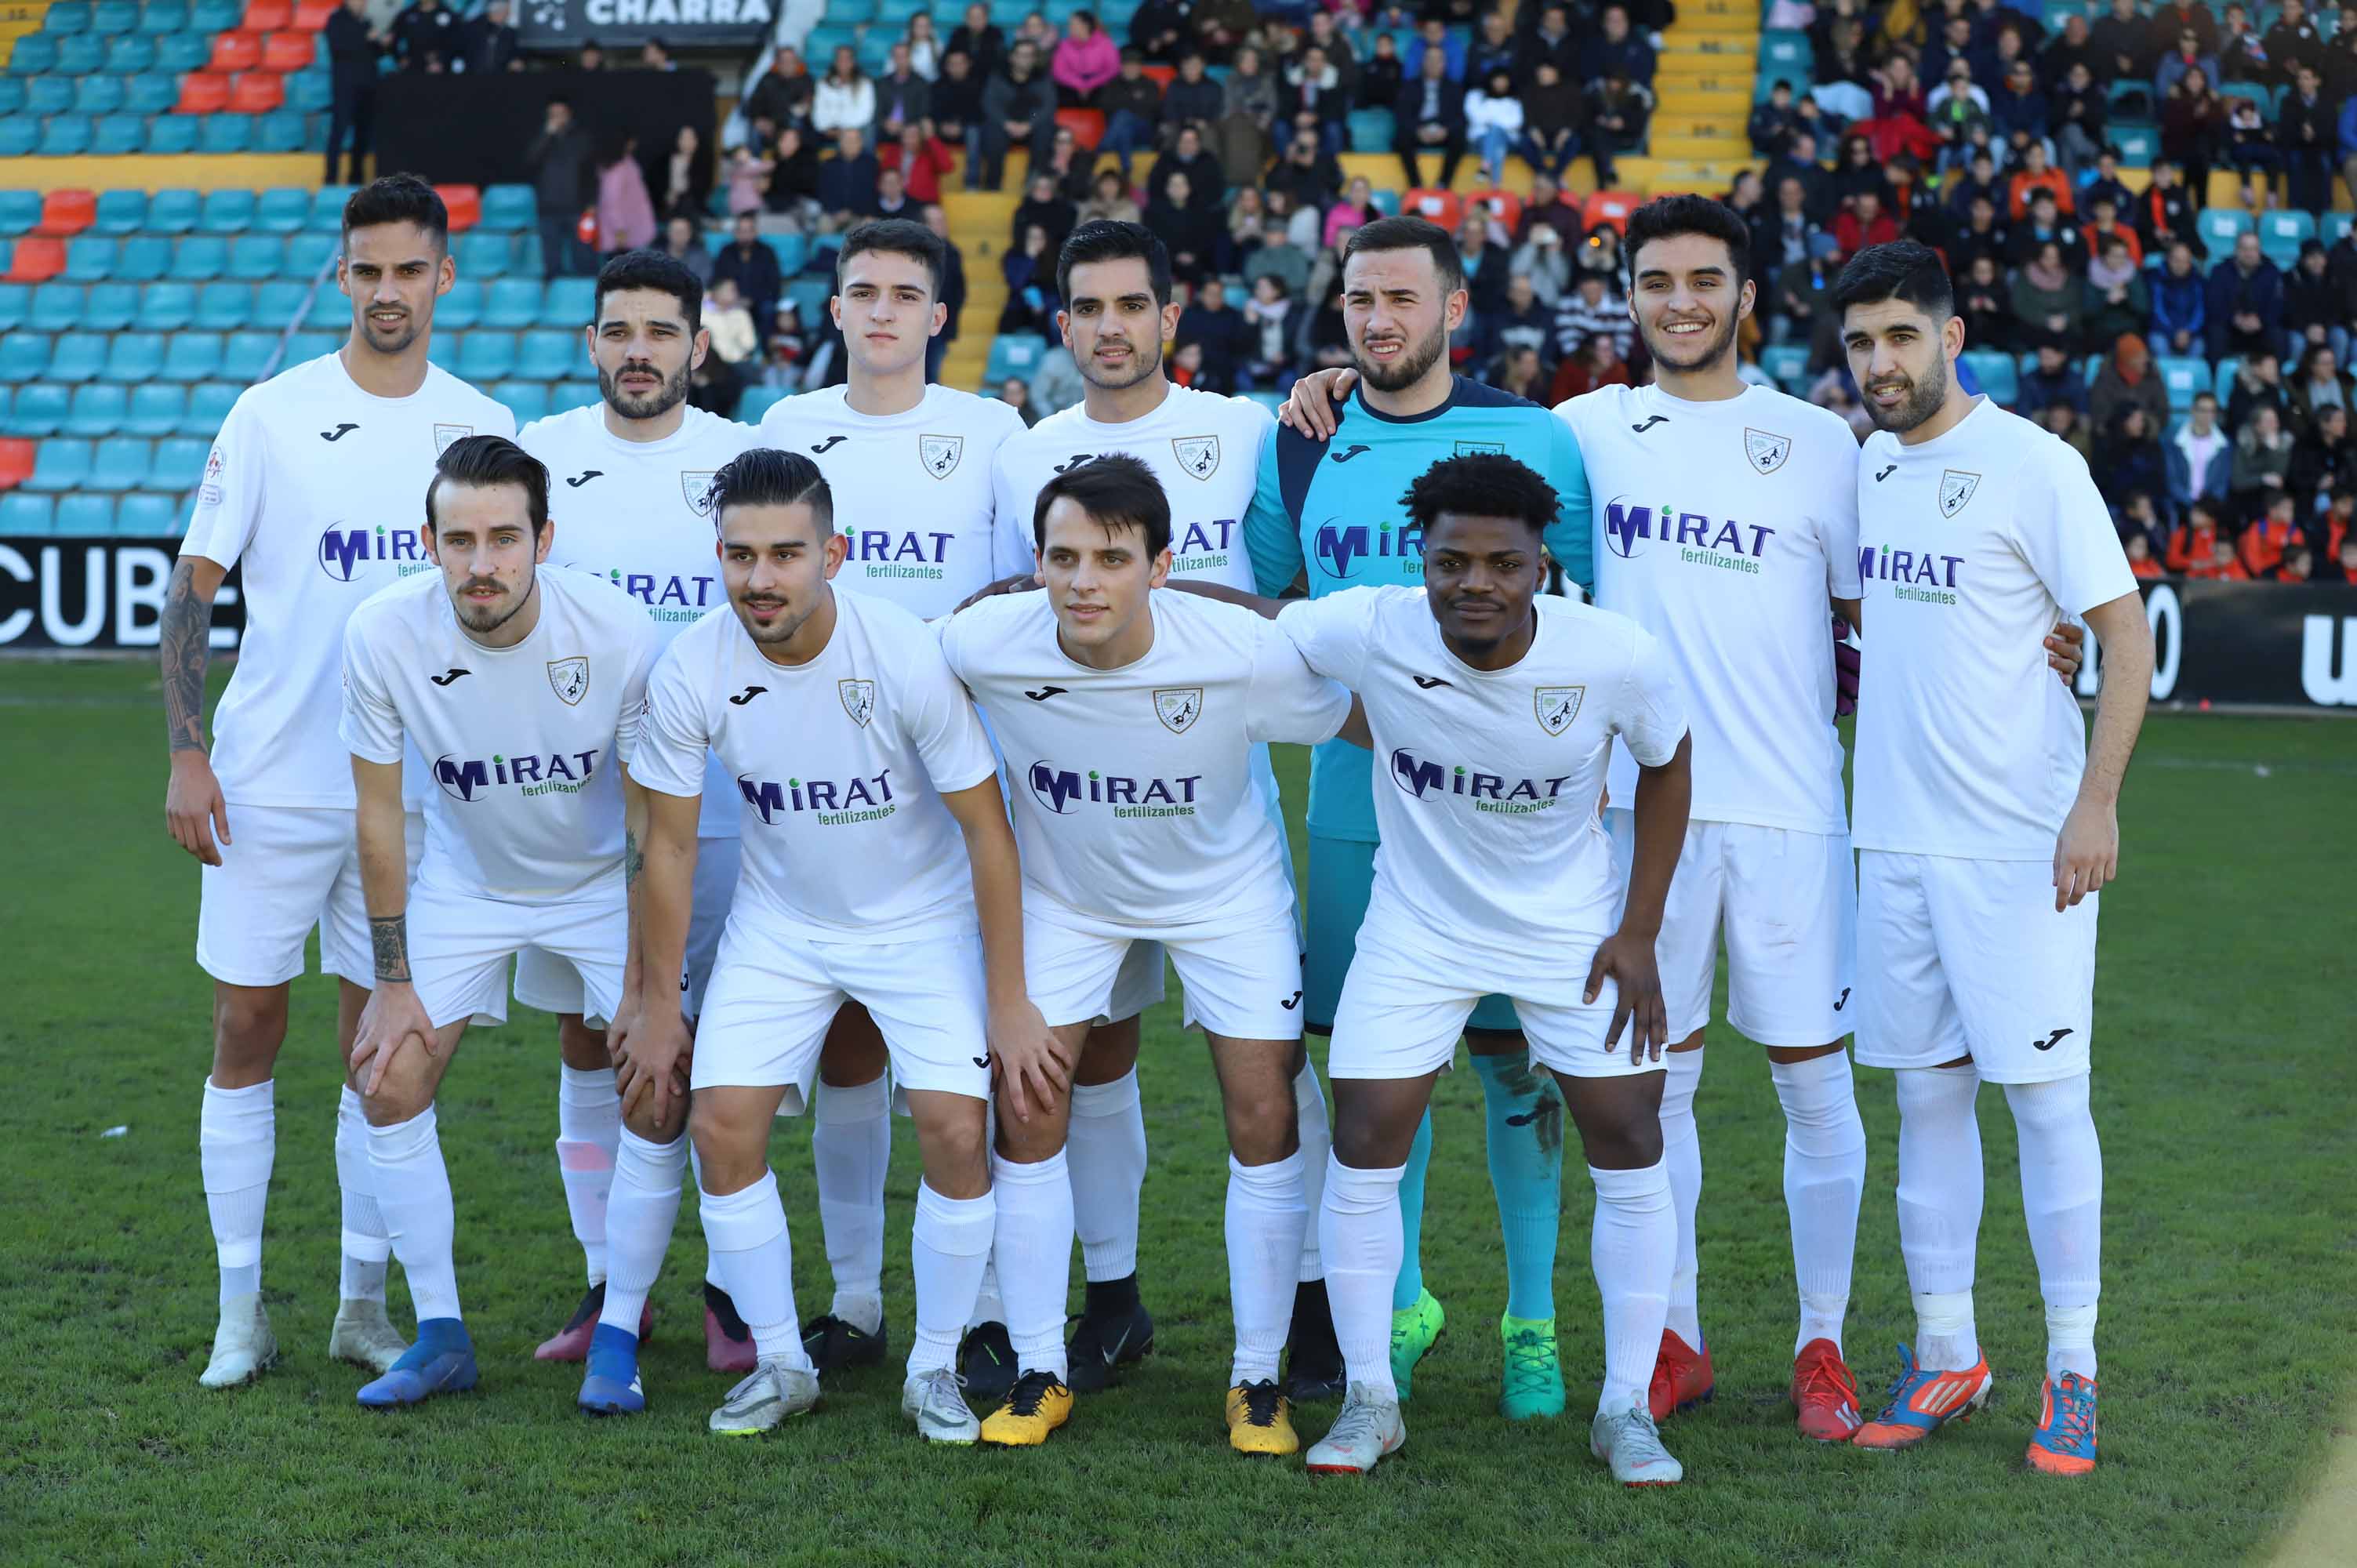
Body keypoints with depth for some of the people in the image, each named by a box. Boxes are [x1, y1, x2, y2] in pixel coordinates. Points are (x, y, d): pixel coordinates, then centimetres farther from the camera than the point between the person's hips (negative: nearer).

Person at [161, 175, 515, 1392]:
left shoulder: (482, 427, 4)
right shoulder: (272, 415, -4)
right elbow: (192, 587, -1)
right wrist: (186, 752, -9)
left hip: (412, 789, 2)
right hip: (271, 782, -2)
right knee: (246, 1029, 3)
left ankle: (364, 1303, 18)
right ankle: (240, 1308, 13)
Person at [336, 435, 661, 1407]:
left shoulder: (619, 634, -28)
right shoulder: (383, 634, -24)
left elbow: (655, 823, -17)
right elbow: (378, 814, -11)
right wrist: (394, 982, -8)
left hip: (601, 879, -1)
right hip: (464, 880, 2)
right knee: (388, 1081, -7)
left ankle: (623, 1318, 6)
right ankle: (441, 1337, 7)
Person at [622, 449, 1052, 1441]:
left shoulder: (907, 656, -25)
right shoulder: (690, 673, -18)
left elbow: (986, 829, -16)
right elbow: (669, 846, -4)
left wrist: (1008, 1006, -15)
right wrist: (657, 1007, 1)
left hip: (923, 921, -2)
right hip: (778, 923, 2)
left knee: (955, 1128, -15)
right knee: (720, 1123, -9)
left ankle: (935, 1370, 7)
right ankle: (780, 1363, 11)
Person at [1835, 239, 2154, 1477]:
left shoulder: (2033, 465, -9)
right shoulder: (1862, 466, 10)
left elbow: (2126, 632, -11)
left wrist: (2096, 803, -19)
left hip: (2021, 841, -6)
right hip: (1895, 837, 6)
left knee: (2044, 1094, -2)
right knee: (1926, 1095, 9)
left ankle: (2072, 1372, 9)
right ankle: (1945, 1358, 19)